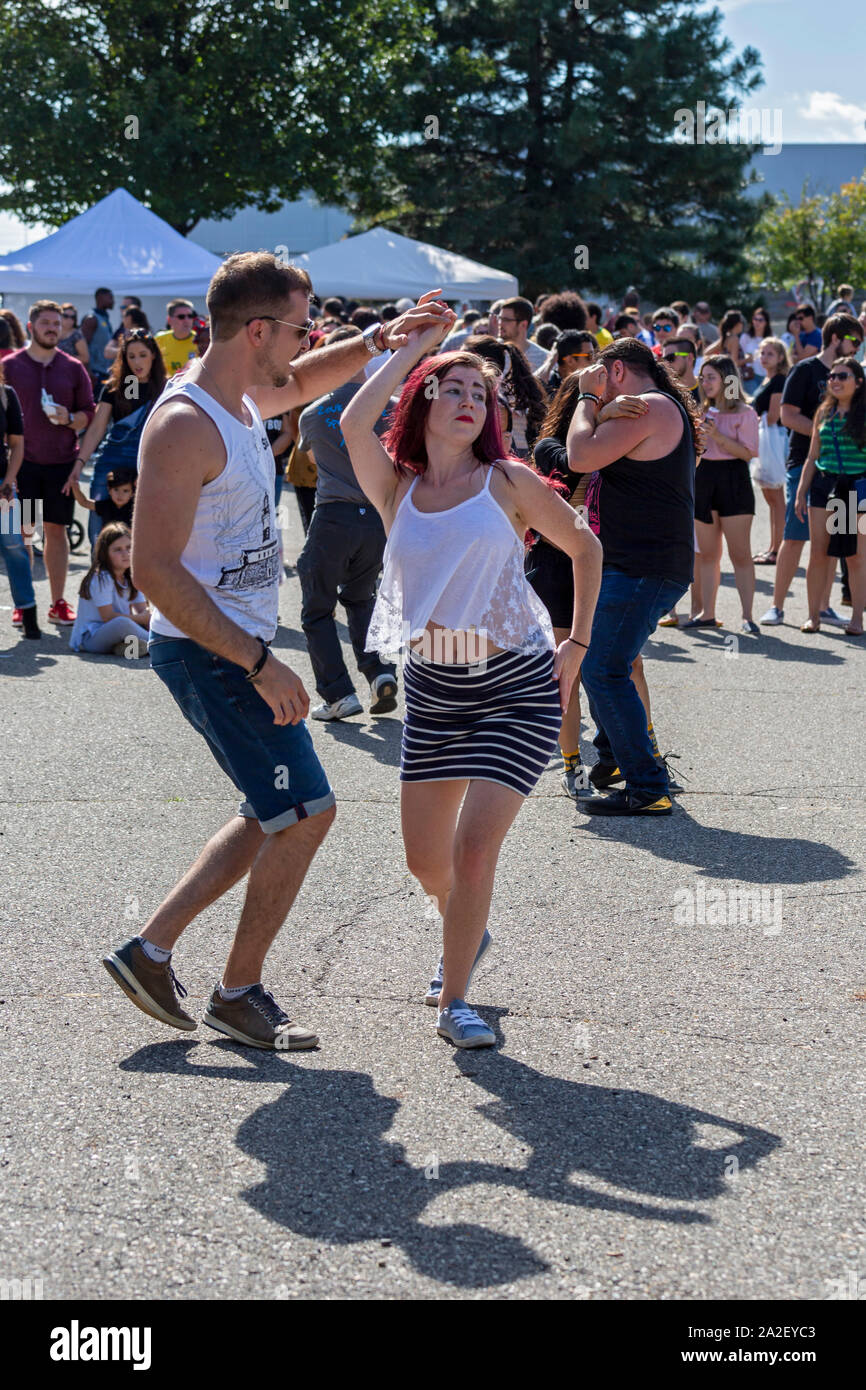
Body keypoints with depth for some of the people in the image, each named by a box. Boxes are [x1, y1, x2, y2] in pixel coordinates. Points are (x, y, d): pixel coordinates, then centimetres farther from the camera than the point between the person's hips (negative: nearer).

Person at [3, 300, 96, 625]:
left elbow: (89, 414, 11)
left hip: (61, 463, 1)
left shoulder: (73, 368, 7)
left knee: (56, 531, 5)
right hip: (23, 462, -1)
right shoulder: (10, 366, 2)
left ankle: (58, 603, 11)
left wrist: (69, 419, -12)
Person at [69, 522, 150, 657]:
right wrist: (140, 618, -15)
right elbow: (108, 616, -20)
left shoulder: (131, 578, 8)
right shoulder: (101, 578, -16)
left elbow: (143, 610, 3)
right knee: (123, 623, -36)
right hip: (89, 638, -8)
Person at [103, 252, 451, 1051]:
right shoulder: (184, 426, -22)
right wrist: (260, 664, -27)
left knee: (277, 817, 16)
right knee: (306, 813, -7)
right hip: (210, 653, -10)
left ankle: (150, 950, 22)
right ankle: (239, 993, 8)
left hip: (241, 646, 10)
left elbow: (303, 382, 33)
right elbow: (154, 571, -26)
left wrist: (376, 342, 15)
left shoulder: (242, 395, 7)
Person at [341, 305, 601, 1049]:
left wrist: (577, 643, 4)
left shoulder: (507, 482, -2)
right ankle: (467, 936, 43)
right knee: (425, 859, 10)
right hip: (432, 687, 3)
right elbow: (355, 421, -15)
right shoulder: (397, 491, 3)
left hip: (517, 688, -3)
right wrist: (415, 345, -4)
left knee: (475, 848, -13)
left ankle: (453, 1000, 3)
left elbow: (585, 547, 8)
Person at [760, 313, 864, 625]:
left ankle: (824, 608, 10)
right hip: (804, 462, -6)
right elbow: (788, 415, -11)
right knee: (794, 538, -5)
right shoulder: (805, 370, -4)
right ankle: (777, 606, 2)